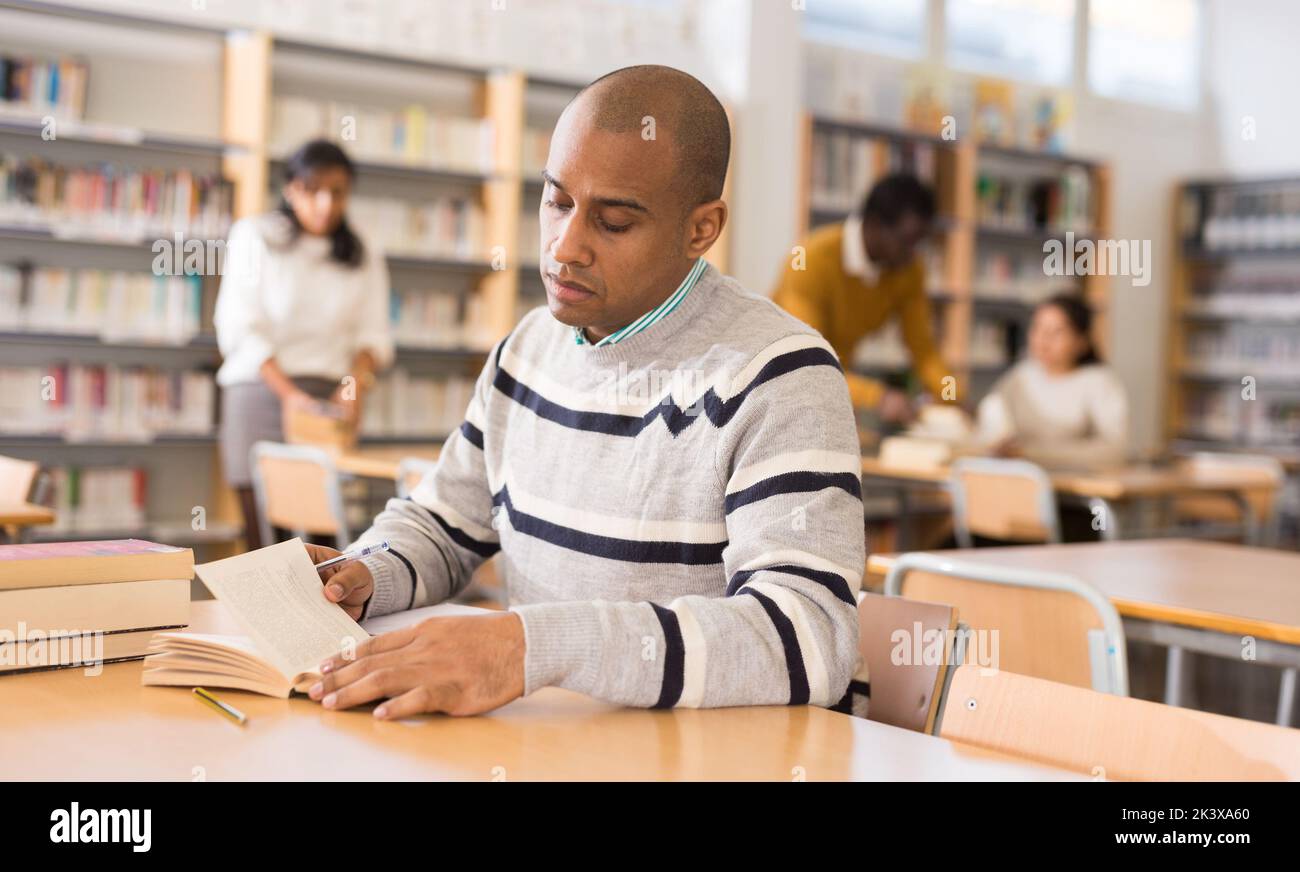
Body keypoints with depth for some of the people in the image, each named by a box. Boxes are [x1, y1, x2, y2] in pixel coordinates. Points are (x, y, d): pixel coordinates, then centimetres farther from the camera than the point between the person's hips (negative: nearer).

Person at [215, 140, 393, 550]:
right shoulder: (255, 235, 6)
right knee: (263, 528, -6)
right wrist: (288, 392, -13)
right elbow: (242, 327, -2)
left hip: (329, 397, 2)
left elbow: (373, 334, 11)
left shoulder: (364, 256, 14)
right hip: (261, 389, -1)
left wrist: (356, 385, -10)